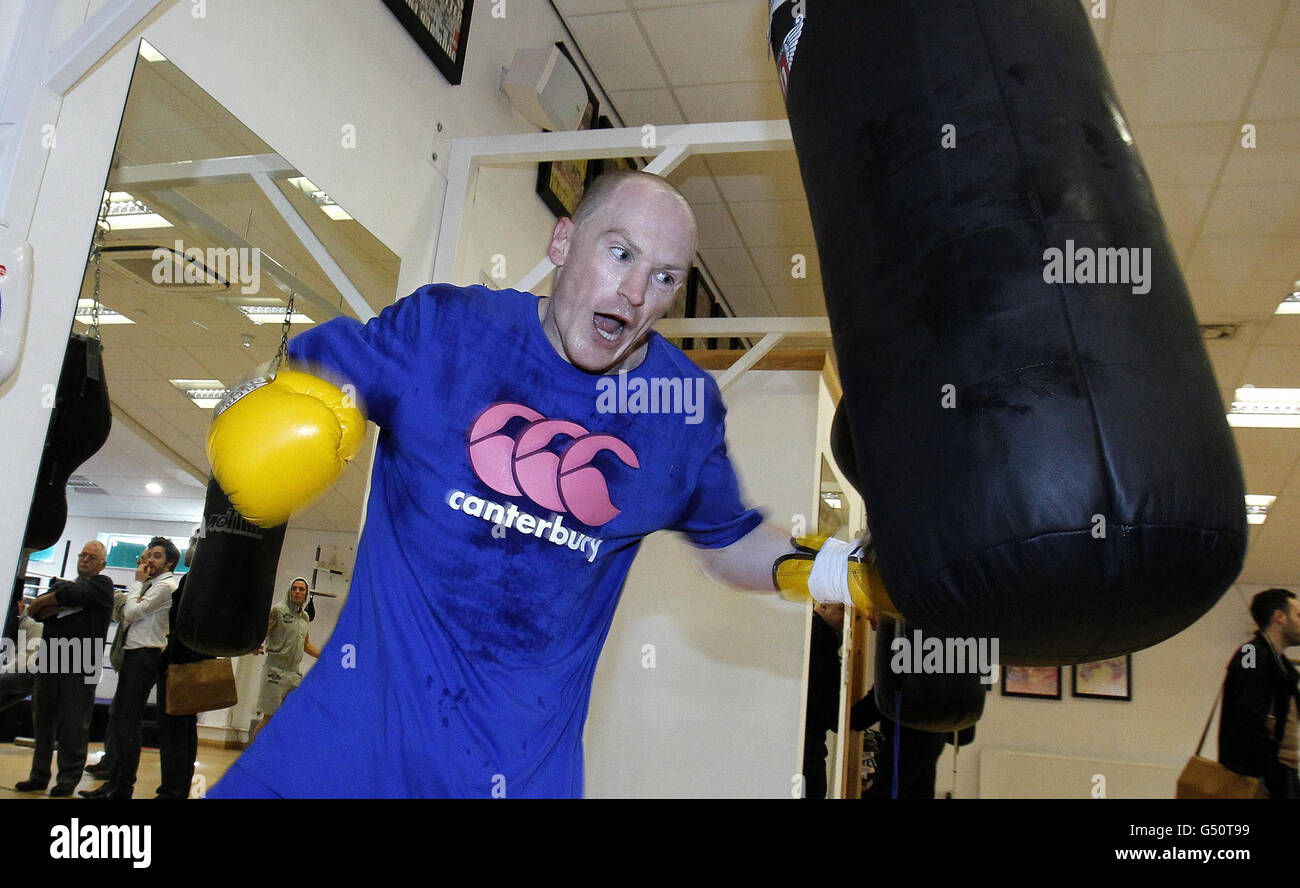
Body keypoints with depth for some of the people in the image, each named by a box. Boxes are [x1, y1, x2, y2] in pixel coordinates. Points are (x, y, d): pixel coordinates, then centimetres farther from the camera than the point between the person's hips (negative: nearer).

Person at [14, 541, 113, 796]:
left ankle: (68, 780, 6)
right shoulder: (61, 584, 20)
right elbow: (35, 612, 6)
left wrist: (47, 602, 1)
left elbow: (73, 593, -14)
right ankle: (39, 775, 19)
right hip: (49, 664, 5)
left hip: (80, 668, -5)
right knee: (42, 721, 9)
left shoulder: (102, 585, 4)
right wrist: (63, 605, -10)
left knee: (73, 725, -2)